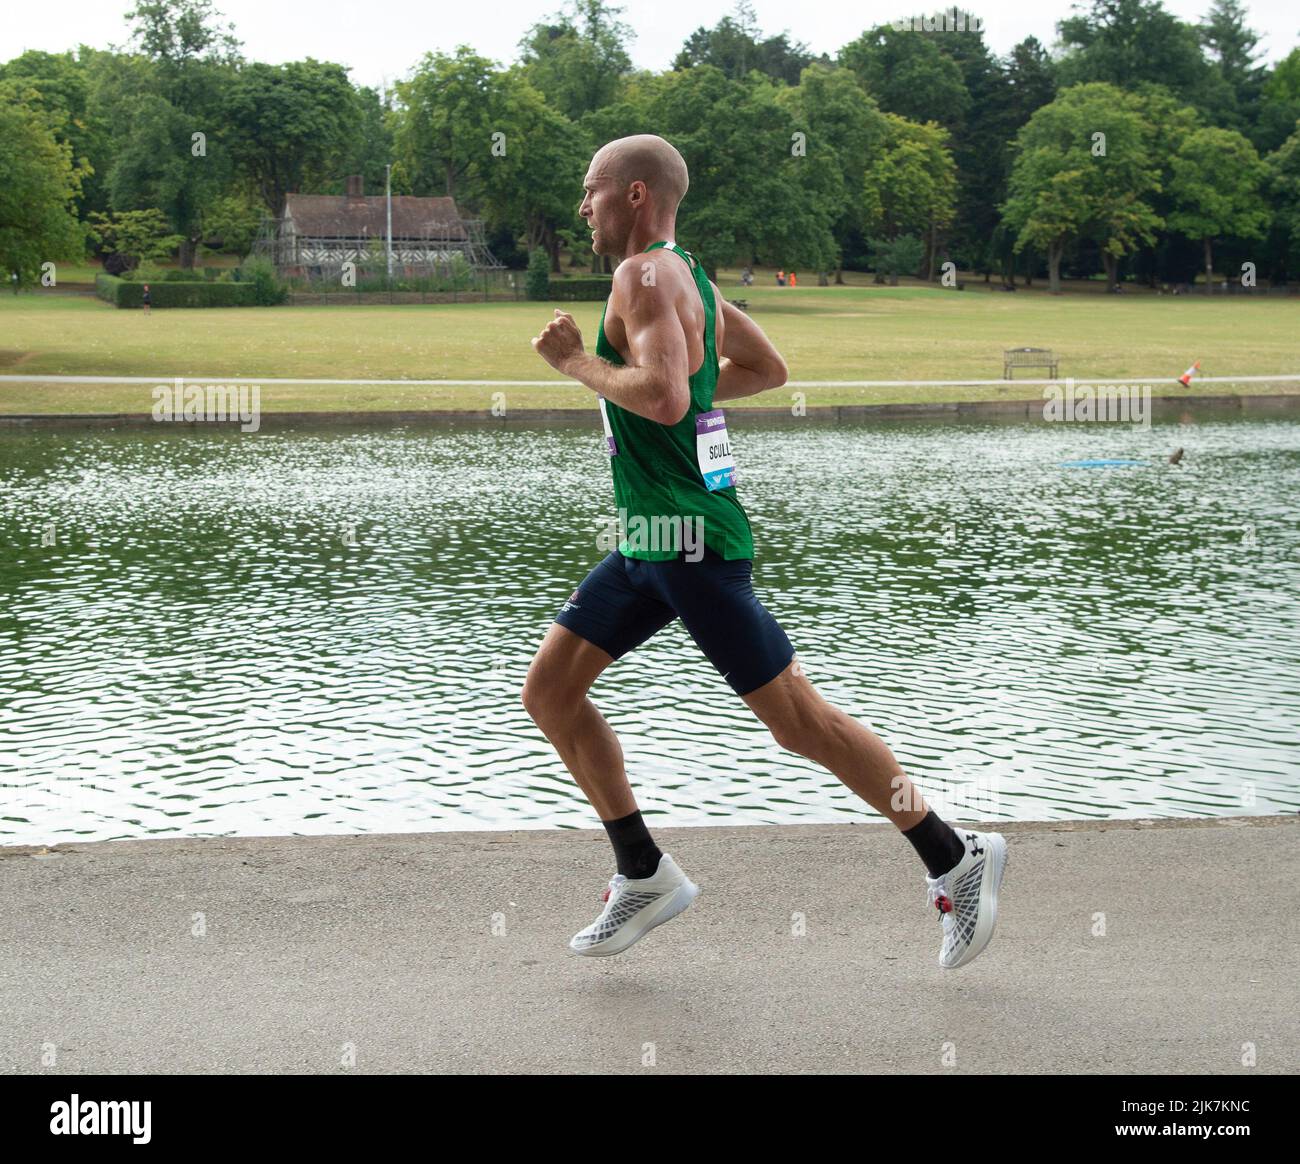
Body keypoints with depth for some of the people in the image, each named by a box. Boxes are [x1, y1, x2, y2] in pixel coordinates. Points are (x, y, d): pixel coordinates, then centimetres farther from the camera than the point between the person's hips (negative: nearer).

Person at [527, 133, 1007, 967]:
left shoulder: (646, 275, -14)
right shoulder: (686, 275, 15)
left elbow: (664, 397, -30)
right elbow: (770, 369, 26)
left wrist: (577, 362, -15)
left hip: (691, 539, -10)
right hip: (649, 539, 10)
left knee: (800, 722, -4)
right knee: (550, 691, 9)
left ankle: (955, 858, 8)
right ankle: (645, 876, 16)